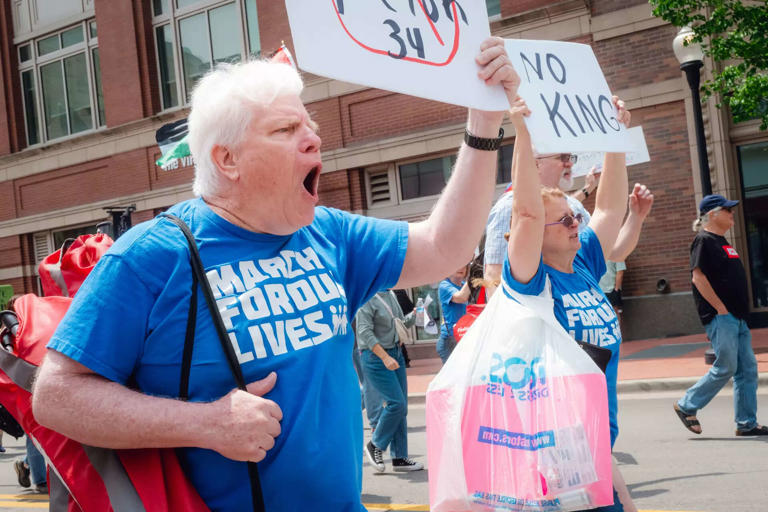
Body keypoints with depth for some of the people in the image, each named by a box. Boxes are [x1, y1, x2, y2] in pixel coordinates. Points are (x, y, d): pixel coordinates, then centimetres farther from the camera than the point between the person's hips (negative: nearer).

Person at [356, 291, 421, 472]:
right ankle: (374, 445, 6)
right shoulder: (367, 298, -12)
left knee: (401, 407, 6)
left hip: (395, 353, 8)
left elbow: (402, 323, 22)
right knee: (395, 403, -14)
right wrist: (385, 357, -25)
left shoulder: (391, 295, 12)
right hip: (375, 356, -8)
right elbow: (365, 332, -19)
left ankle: (400, 458, 13)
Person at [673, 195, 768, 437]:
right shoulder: (704, 241, -10)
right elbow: (698, 277, -19)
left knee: (748, 369, 7)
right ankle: (687, 406, 6)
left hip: (737, 317, 9)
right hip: (720, 317, -9)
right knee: (726, 368, -8)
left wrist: (741, 312, 17)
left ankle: (747, 423, 12)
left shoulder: (722, 241, 19)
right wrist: (721, 308, -19)